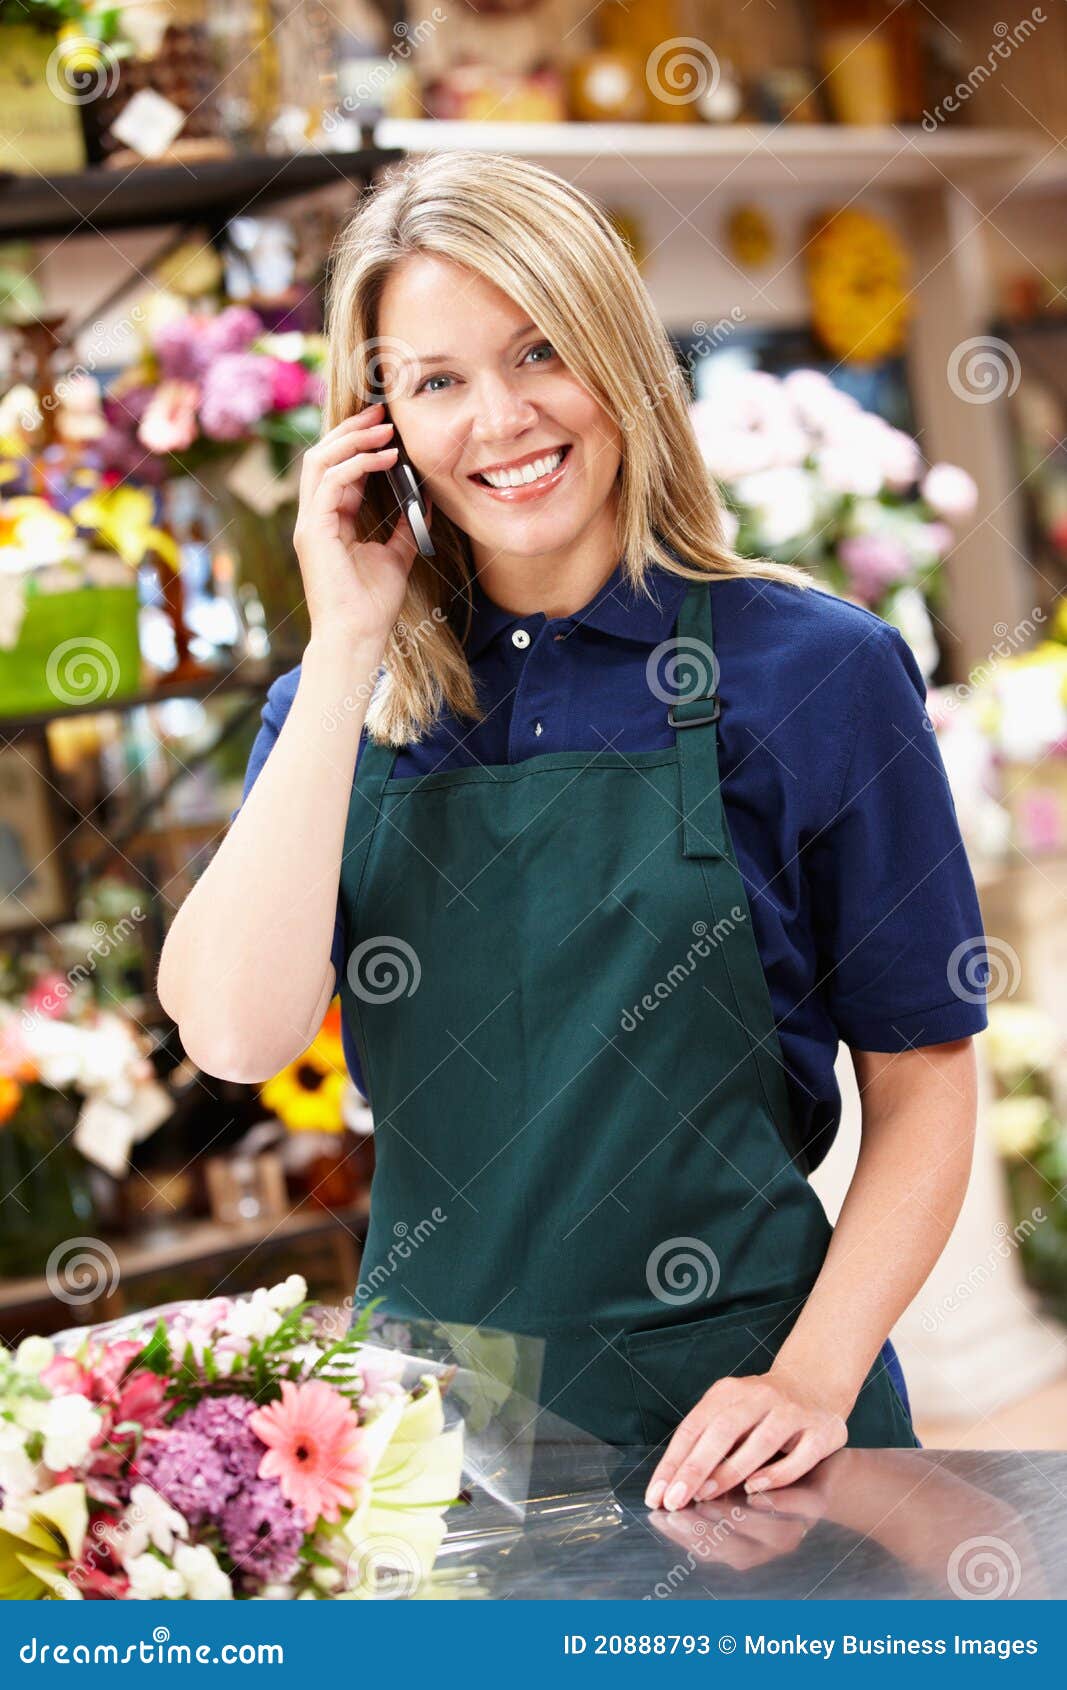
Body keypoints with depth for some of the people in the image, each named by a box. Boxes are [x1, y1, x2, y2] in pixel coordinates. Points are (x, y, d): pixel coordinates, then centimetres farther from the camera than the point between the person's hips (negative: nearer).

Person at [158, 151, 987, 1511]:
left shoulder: (817, 671, -5)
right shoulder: (348, 694, 4)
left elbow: (923, 1089, -2)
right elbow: (238, 1033, -12)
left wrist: (814, 1376, -15)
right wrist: (349, 648, -10)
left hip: (725, 1419, -2)